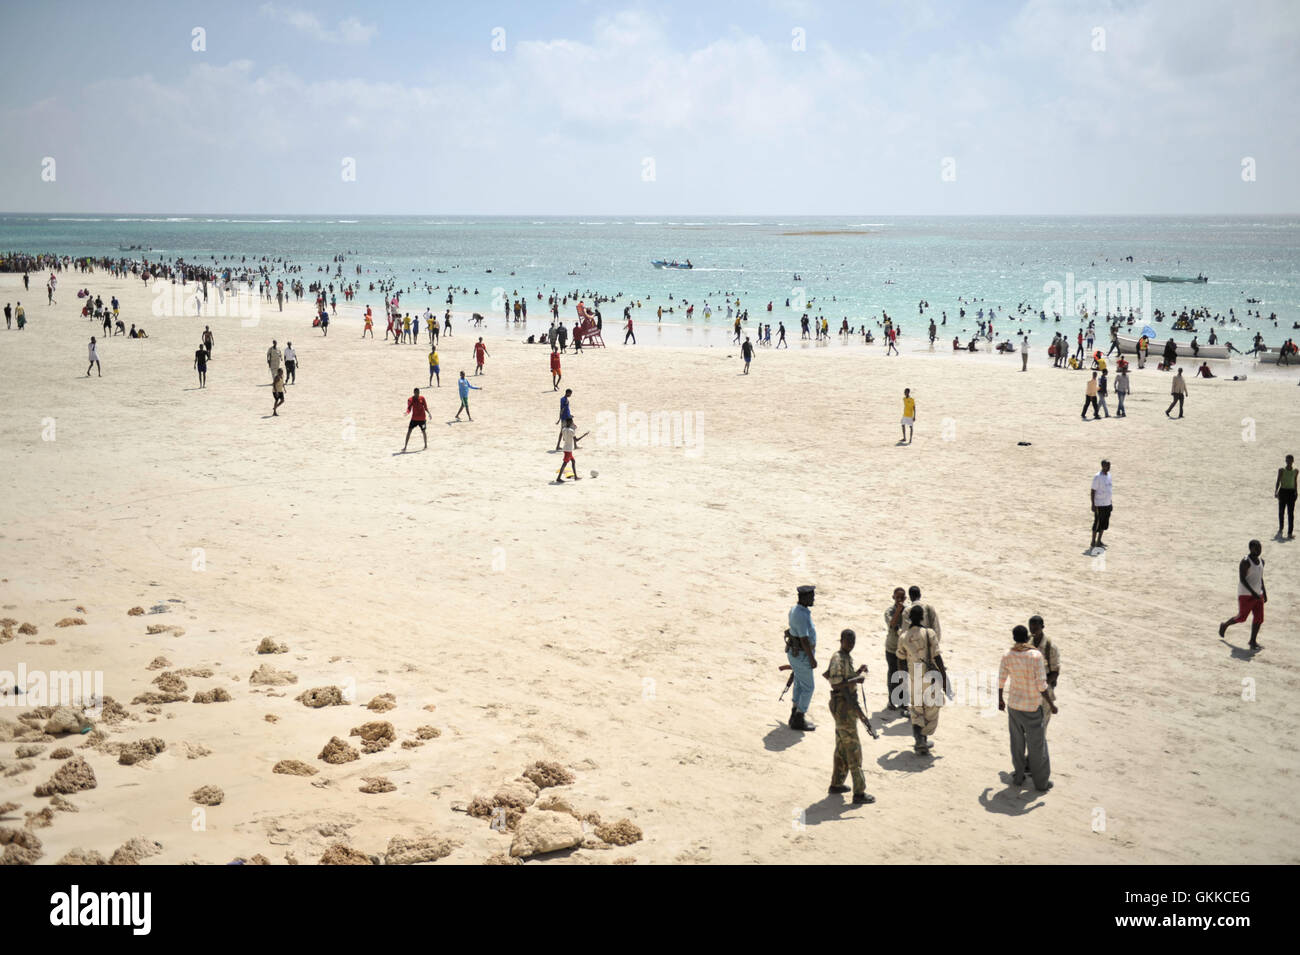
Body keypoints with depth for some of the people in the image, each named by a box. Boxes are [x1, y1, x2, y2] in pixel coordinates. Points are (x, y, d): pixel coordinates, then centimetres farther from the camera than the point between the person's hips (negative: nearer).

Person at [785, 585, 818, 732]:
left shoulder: (794, 610, 5)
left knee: (799, 685, 19)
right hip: (801, 655, -10)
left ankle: (795, 716, 28)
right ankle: (799, 720, 8)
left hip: (794, 652, 10)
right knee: (807, 688, 1)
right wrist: (812, 659, -20)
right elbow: (804, 639, -27)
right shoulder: (802, 615, -27)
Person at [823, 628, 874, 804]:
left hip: (849, 705, 10)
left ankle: (836, 784, 29)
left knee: (842, 746, 18)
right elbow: (836, 684, -24)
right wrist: (856, 680, -20)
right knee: (853, 748, -7)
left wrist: (858, 672, 7)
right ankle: (859, 792, -4)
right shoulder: (838, 659, -19)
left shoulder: (847, 657, 12)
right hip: (842, 706, -10)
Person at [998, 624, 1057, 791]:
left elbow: (1001, 680, -1)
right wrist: (1051, 704, -8)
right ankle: (1041, 782, 20)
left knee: (1017, 741, 19)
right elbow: (1041, 685, -20)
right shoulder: (1036, 656, -22)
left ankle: (1019, 776, 30)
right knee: (1037, 744, 10)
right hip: (1033, 706, -3)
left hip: (1014, 704, 3)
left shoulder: (1007, 655, -9)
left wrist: (1000, 700, 15)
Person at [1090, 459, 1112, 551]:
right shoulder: (1097, 477, -15)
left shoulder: (1108, 474, 9)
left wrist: (1111, 502, 19)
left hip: (1108, 504, 8)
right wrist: (1093, 505, -18)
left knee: (1105, 523, 12)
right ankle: (1093, 543, 6)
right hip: (1099, 505, -8)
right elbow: (1093, 491, -15)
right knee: (1097, 524, -3)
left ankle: (1099, 542, 23)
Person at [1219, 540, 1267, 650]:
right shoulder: (1245, 562, -17)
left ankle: (1253, 641, 10)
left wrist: (1264, 593, 16)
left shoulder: (1261, 561, 8)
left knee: (1259, 618, 0)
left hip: (1258, 595, 7)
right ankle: (1225, 625, 31)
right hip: (1246, 595, -7)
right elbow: (1242, 579, -21)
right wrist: (1253, 592, -28)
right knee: (1242, 617, 4)